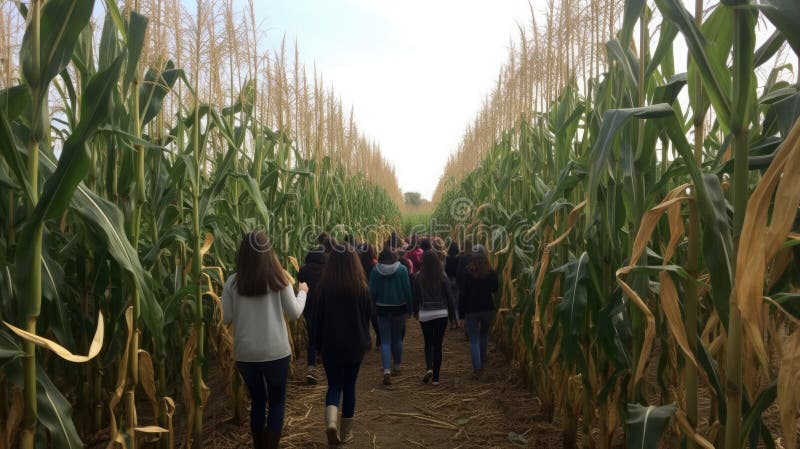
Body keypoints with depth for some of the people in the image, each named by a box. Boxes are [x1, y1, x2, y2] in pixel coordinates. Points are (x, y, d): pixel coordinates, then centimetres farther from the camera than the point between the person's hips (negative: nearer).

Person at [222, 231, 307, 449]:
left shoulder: (232, 282, -3)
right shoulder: (278, 278, -7)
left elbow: (227, 319, 2)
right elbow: (294, 313, -3)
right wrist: (302, 292, 14)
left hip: (245, 353, 3)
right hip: (275, 351, -2)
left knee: (257, 401, 19)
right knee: (277, 401, 13)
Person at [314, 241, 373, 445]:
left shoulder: (325, 286, -10)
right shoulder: (362, 287, -8)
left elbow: (319, 317, -3)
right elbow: (368, 315, 3)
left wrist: (319, 344, 9)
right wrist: (364, 340, 18)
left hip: (331, 345, 0)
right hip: (355, 345, 1)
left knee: (334, 386, 12)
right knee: (349, 386, 14)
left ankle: (331, 422, -12)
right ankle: (346, 432, 21)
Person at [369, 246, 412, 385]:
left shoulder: (375, 270, -6)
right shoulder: (402, 269, -7)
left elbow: (372, 292, -3)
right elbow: (407, 290, -6)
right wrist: (409, 309, 2)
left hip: (382, 309, -1)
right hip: (399, 308, 1)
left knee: (385, 341, 3)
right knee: (397, 339, 18)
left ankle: (387, 371, -10)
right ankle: (396, 366, 32)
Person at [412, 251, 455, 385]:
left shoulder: (419, 277, -6)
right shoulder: (442, 277, -6)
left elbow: (416, 296, 0)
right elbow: (449, 296, -2)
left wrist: (415, 311, 15)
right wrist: (452, 314, 7)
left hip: (425, 314, 0)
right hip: (441, 313, 0)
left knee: (428, 343, 16)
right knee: (438, 344, 7)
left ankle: (429, 368, -6)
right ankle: (435, 377, 9)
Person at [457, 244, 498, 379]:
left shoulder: (466, 272, -12)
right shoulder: (491, 272, -8)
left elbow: (462, 292, -10)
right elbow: (494, 288, 7)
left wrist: (461, 312, -3)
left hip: (471, 310, -2)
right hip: (488, 308, 2)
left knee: (474, 339, 4)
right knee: (484, 335, 23)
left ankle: (477, 368, -4)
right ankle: (481, 363, 32)